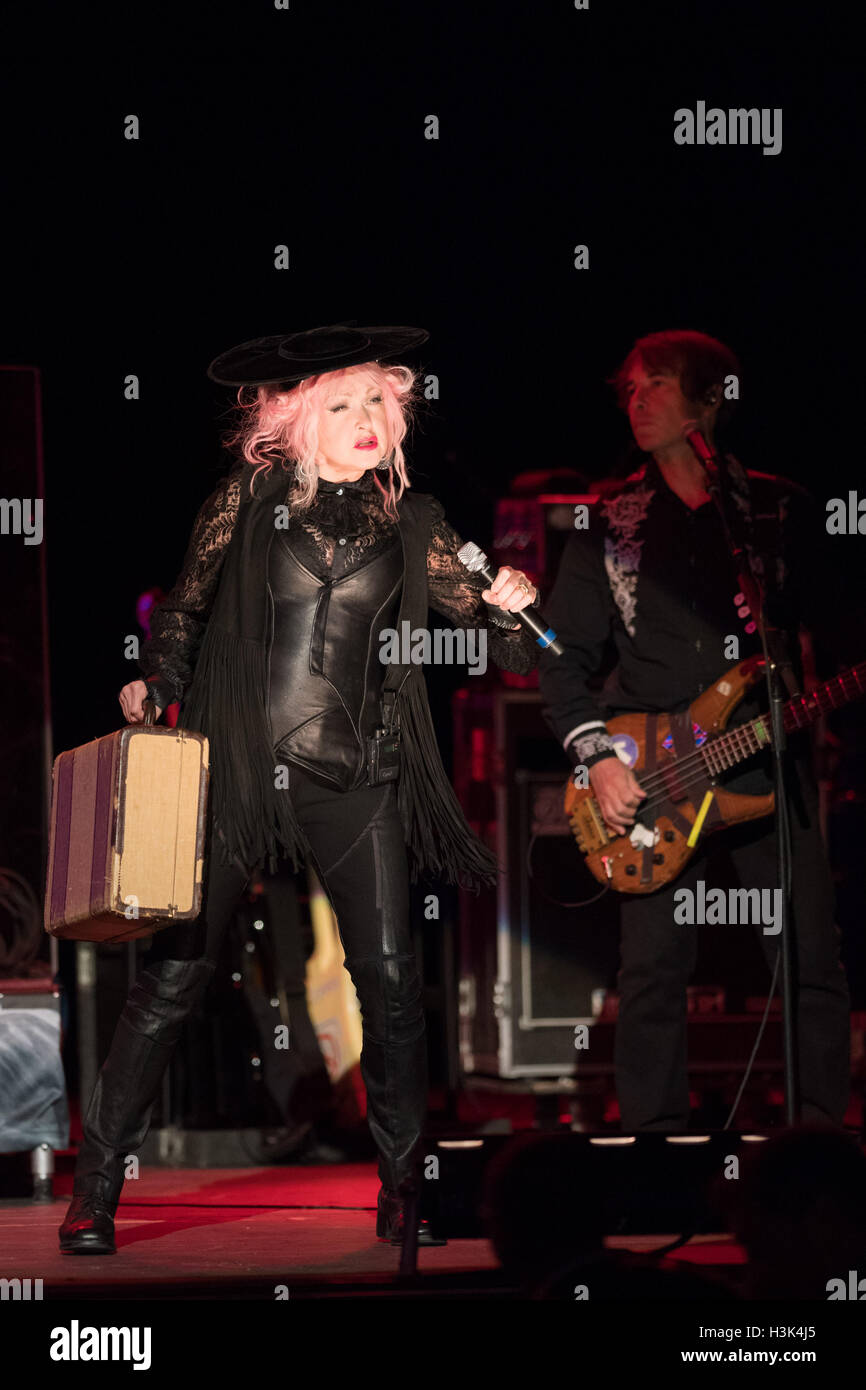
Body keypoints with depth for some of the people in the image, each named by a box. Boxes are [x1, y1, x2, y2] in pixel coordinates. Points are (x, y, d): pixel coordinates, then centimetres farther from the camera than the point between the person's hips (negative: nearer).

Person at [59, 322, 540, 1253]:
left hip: (356, 778, 2)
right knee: (174, 974, -5)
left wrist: (505, 610, -10)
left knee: (390, 979, -2)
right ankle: (94, 1191, 2)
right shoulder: (250, 497, 3)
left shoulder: (408, 522, 9)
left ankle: (401, 1191, 12)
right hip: (237, 765, -2)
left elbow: (496, 642, 12)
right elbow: (186, 606, 12)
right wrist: (158, 681, -3)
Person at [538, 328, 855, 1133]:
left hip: (767, 768, 0)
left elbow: (837, 628, 9)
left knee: (813, 967, -5)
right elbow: (564, 654, 7)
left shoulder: (782, 510, 8)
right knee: (652, 972, -3)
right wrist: (595, 757, -5)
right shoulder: (609, 522, 9)